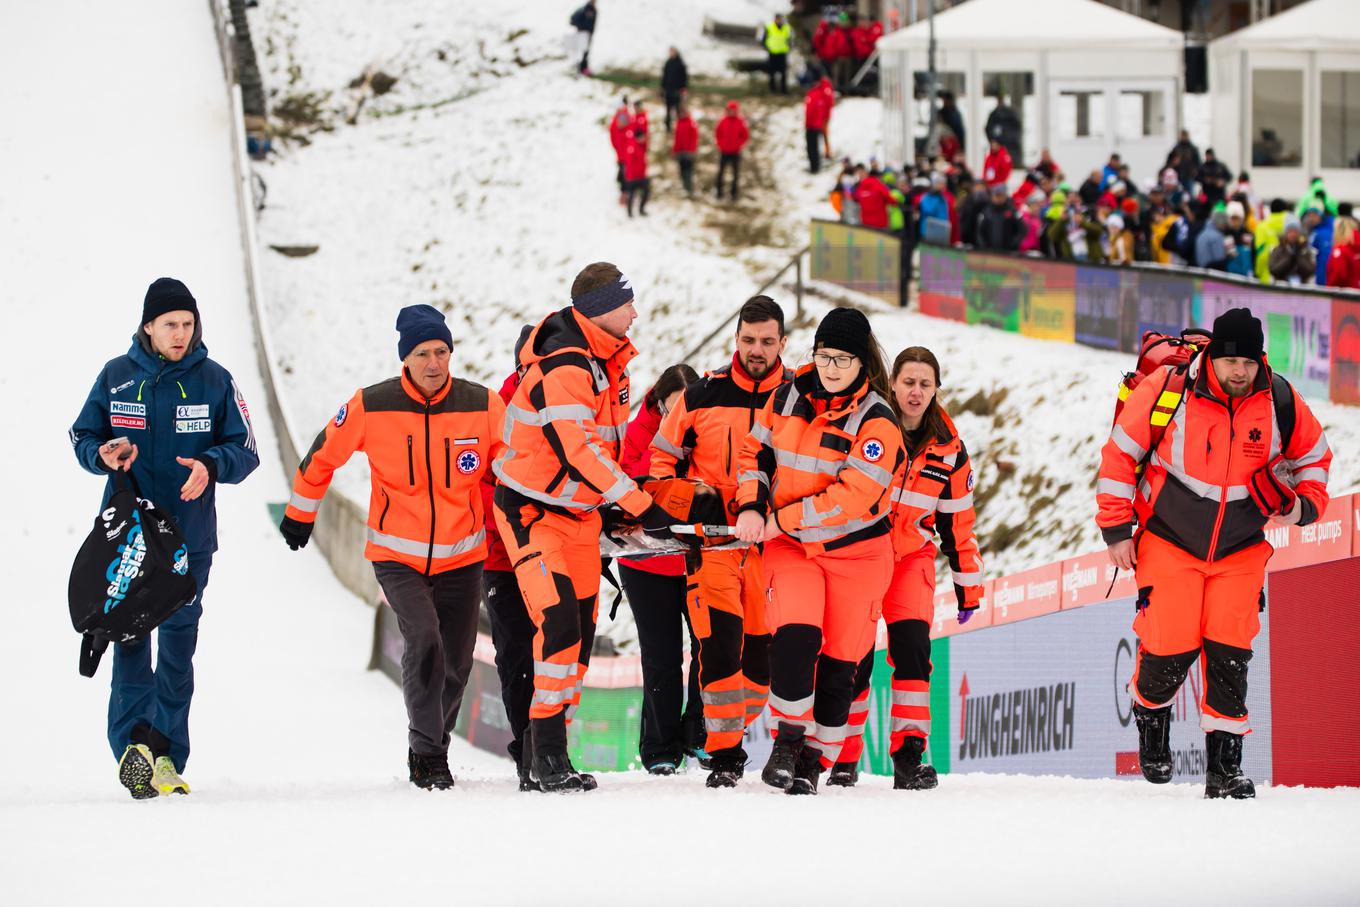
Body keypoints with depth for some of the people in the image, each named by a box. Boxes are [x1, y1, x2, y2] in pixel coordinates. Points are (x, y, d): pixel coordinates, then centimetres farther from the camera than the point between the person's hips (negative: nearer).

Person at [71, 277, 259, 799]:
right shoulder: (116, 378, 4)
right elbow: (83, 438, 11)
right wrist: (104, 455, -12)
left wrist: (210, 466, -17)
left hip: (189, 536, 0)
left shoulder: (214, 382, 2)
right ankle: (133, 742, -16)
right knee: (130, 639, -8)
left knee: (178, 643, 3)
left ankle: (166, 757, 7)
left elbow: (244, 451, 4)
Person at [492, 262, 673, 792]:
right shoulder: (563, 370, -27)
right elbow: (580, 453, -33)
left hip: (580, 510, 9)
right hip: (531, 510, -9)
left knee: (581, 632, 7)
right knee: (559, 624, -19)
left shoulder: (609, 359, 3)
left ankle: (544, 747, 16)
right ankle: (547, 753, -15)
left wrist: (611, 507, 17)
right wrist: (642, 507, -34)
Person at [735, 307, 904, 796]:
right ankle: (789, 739, -5)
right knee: (795, 636, -20)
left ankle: (815, 759, 16)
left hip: (856, 551, -2)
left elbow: (853, 495, -20)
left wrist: (781, 519, -20)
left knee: (839, 661, 1)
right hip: (791, 548, 2)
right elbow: (755, 451, 12)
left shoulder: (876, 421, -13)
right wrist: (751, 506, -6)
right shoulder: (788, 397, 1)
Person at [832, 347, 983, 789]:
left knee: (912, 647, -15)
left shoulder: (949, 450, 3)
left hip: (913, 556, 2)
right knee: (854, 655, -7)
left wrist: (968, 588, 11)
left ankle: (909, 753, -14)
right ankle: (844, 758, 7)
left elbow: (958, 524, 10)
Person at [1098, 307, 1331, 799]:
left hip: (1240, 550, 2)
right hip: (1170, 544, -2)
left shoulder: (1281, 401, -9)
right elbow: (1120, 452, -6)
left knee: (1230, 652, -8)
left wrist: (1305, 502, -8)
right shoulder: (1167, 391, -17)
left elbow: (1312, 455, 10)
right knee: (1170, 647, -9)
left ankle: (1225, 766, 0)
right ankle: (1151, 712, 25)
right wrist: (1116, 528, -6)